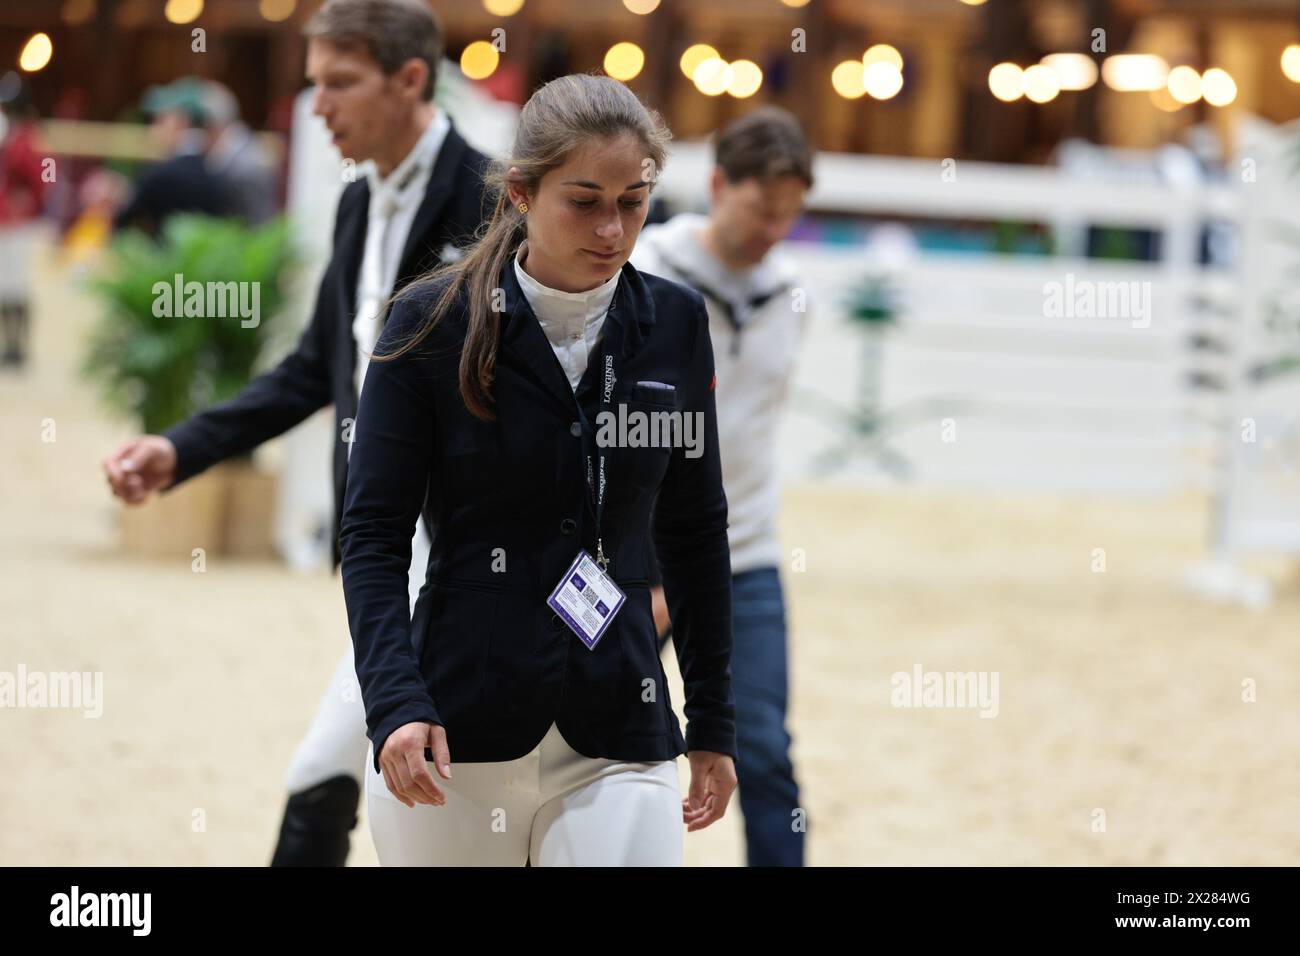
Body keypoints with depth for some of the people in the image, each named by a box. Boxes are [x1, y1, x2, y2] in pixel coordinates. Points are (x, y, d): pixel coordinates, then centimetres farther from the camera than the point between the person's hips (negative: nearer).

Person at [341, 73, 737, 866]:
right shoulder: (433, 323, -5)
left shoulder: (675, 324, 3)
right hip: (452, 735, -1)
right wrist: (395, 702, -18)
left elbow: (695, 530, 12)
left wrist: (714, 721, 13)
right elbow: (374, 532, -5)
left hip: (618, 738, 2)